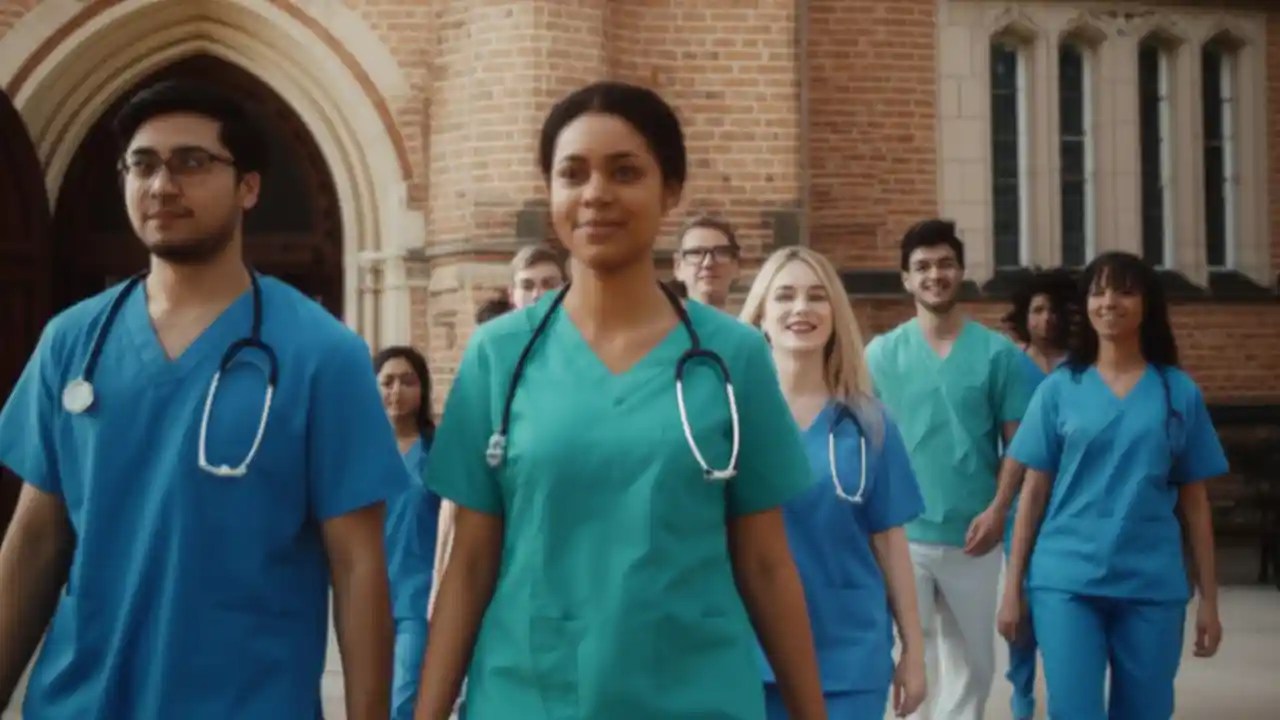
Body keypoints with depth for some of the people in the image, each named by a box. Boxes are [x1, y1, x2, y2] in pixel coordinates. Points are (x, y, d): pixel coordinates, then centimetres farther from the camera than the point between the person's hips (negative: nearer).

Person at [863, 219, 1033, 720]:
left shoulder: (998, 353, 1)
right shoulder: (881, 354, 2)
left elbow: (1018, 442, 1)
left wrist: (997, 510, -12)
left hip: (972, 536, 1)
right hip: (901, 533, -1)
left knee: (973, 658, 11)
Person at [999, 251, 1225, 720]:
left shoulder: (1180, 392, 5)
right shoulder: (1059, 388, 3)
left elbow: (1194, 501, 7)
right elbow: (1034, 492, 5)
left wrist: (1209, 598, 5)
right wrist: (1013, 587, 2)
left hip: (1153, 586, 1)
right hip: (1066, 581, -1)